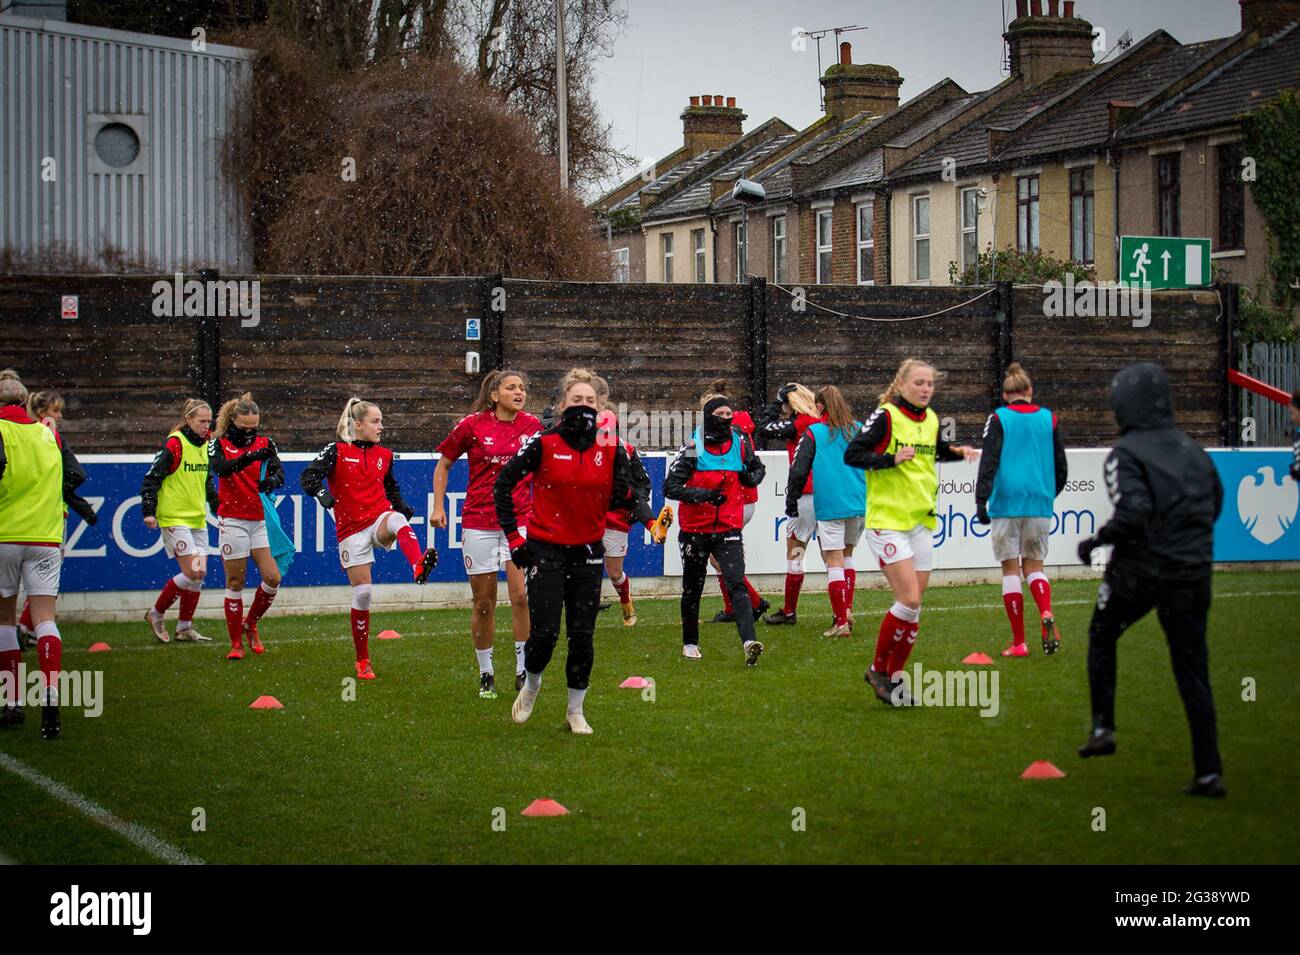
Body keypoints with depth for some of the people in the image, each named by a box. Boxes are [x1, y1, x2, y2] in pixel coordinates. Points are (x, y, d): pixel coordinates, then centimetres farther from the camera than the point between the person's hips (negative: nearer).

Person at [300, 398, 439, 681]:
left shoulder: (384, 455, 12)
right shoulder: (337, 451, -1)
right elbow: (308, 476, -10)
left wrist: (401, 506, 7)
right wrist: (321, 493, -30)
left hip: (380, 519, 2)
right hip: (352, 529, -2)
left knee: (399, 520, -36)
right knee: (362, 593, -3)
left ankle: (419, 567, -66)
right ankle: (362, 662, 13)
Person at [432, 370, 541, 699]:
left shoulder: (531, 425, 3)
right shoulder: (472, 425, -3)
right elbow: (443, 464, 8)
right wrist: (438, 506, 2)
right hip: (479, 521, -1)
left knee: (521, 596, -11)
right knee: (484, 603, 3)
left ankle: (523, 671, -1)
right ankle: (486, 674, 17)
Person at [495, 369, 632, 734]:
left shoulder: (610, 449, 0)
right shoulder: (544, 444, -9)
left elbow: (618, 499, 9)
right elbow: (503, 483, -2)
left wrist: (625, 491, -13)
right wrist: (513, 535, -4)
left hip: (588, 552, 3)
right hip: (546, 549, -3)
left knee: (582, 636, 3)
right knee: (545, 632, -6)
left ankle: (576, 711, 17)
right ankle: (531, 684, 25)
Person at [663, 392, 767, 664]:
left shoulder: (740, 443, 1)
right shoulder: (693, 448, -10)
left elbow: (758, 468, 21)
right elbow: (671, 487, -14)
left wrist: (752, 476, -2)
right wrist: (702, 494, -26)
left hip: (728, 529, 1)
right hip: (695, 529, -1)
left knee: (737, 584, -16)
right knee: (692, 588, 13)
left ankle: (749, 641, -28)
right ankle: (690, 643, 31)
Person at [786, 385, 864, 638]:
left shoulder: (813, 434, -2)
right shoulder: (859, 430, 8)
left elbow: (798, 471, -6)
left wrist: (791, 502, 5)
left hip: (829, 506, -4)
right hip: (859, 505, 4)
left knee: (834, 562, -2)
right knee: (847, 555, 21)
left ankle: (841, 621, -6)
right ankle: (846, 610, 19)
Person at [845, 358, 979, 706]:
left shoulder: (930, 420, 11)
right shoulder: (885, 417, -11)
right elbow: (852, 454, -16)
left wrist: (958, 451, 10)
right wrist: (892, 459, -27)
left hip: (921, 521, 7)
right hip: (887, 520, -7)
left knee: (913, 608, 5)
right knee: (909, 602, -15)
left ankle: (892, 679, 15)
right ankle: (878, 669, 3)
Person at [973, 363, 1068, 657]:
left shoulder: (998, 419, 1)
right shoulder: (1048, 418, 9)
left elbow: (988, 460, -9)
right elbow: (1061, 466, 13)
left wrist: (981, 500, -13)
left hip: (1006, 503, -2)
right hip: (1039, 504, 2)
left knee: (1011, 568, 4)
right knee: (1033, 565, 12)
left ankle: (1019, 642, 2)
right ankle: (1046, 614, -18)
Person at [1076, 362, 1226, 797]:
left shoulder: (1126, 454, -10)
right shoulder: (1194, 451, 10)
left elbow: (1133, 513, -22)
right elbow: (1214, 505, 15)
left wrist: (1096, 540, -8)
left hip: (1139, 570, -4)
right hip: (1192, 575, 4)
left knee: (1102, 638, 24)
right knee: (1193, 671, 6)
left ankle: (1103, 727, 18)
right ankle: (1209, 772, 1)